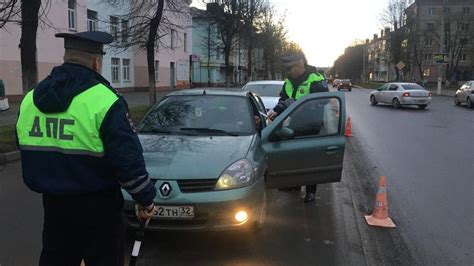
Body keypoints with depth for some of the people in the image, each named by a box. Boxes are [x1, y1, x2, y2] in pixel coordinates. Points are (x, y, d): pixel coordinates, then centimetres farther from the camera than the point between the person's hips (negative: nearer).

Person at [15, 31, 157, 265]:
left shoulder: (30, 99, 3)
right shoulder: (104, 101, -18)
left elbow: (29, 154, 12)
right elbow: (128, 159, -19)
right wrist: (145, 199, -7)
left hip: (53, 203, 6)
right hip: (97, 205, -6)